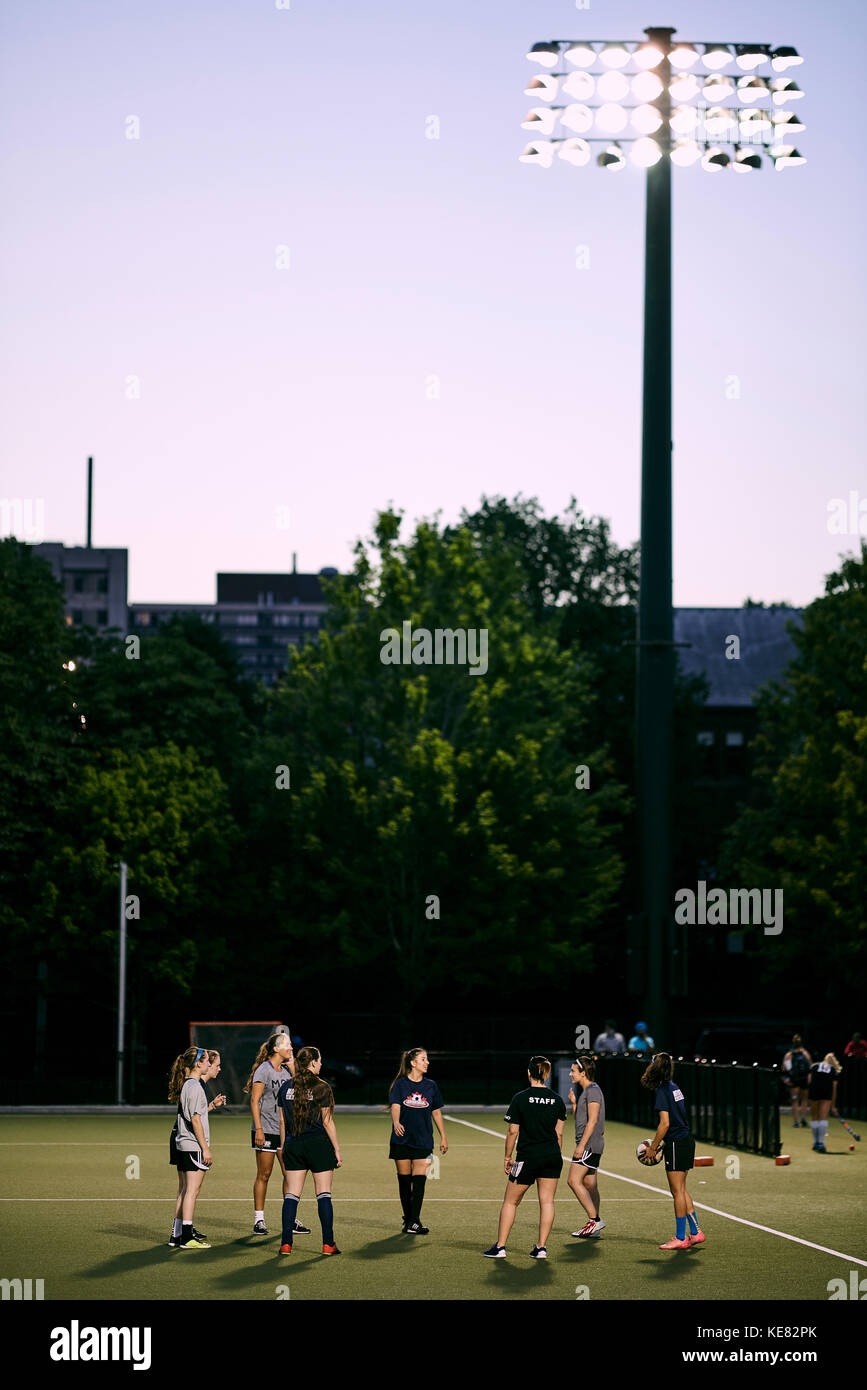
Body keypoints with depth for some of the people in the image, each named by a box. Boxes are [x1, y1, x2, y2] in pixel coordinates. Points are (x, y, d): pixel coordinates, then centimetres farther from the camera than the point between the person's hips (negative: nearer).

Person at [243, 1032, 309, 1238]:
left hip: (285, 1130, 6)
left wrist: (293, 1069, 1)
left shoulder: (286, 1071, 12)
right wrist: (258, 1129, -17)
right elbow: (254, 1101, -11)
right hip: (266, 1131, -6)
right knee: (263, 1175, 0)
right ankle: (259, 1220, 8)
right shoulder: (264, 1070, -8)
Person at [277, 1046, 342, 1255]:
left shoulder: (286, 1087, 6)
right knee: (323, 1194, 2)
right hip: (319, 1144, -4)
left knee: (292, 1194, 5)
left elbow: (282, 1120, 9)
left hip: (293, 1146, 4)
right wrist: (337, 1149, -1)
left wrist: (283, 1147, 17)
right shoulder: (322, 1088, -8)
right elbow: (327, 1122, -8)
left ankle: (286, 1243, 1)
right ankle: (328, 1244, 2)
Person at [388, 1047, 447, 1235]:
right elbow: (395, 1107, -14)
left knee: (419, 1180, -10)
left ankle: (414, 1222, -11)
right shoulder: (400, 1084, -1)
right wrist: (396, 1123, -34)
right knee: (404, 1180, 4)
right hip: (402, 1140, -1)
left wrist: (443, 1137, 13)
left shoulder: (431, 1086, 7)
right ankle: (408, 1219, 16)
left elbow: (436, 1112, 14)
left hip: (423, 1140, 1)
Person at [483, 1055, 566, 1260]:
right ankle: (541, 1247, 3)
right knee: (547, 1201, 6)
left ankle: (500, 1247, 7)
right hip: (552, 1157, 3)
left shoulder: (520, 1099, -6)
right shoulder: (558, 1100, 4)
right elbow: (559, 1133, 7)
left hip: (527, 1157, -3)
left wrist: (508, 1157, 4)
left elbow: (512, 1131, -5)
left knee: (510, 1202, 7)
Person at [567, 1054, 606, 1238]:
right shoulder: (586, 1091, 18)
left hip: (590, 1144, -10)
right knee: (589, 1185, 9)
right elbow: (580, 1119, 23)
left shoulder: (593, 1091, -12)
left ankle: (594, 1220, -13)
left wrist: (581, 1145, -21)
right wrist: (573, 1103, 9)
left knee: (574, 1181, -13)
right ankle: (593, 1225, 11)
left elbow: (592, 1120, -19)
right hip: (590, 1145, 10)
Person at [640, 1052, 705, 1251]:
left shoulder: (662, 1091, -14)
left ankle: (681, 1238, 2)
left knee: (678, 1191, -2)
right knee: (681, 1190, 16)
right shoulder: (674, 1086, 12)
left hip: (676, 1145, -9)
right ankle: (695, 1232, 18)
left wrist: (652, 1148, -11)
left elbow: (665, 1123, -19)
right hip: (686, 1140, 9)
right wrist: (658, 1141, 22)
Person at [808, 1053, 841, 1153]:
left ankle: (816, 1143, 17)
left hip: (813, 1089, 1)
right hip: (827, 1089, -1)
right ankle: (821, 1143, -10)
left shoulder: (814, 1066, 25)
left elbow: (809, 1080, 13)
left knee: (814, 1117, 12)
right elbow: (834, 1089, 22)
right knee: (823, 1118, -1)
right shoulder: (834, 1070, 23)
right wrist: (833, 1106, 27)